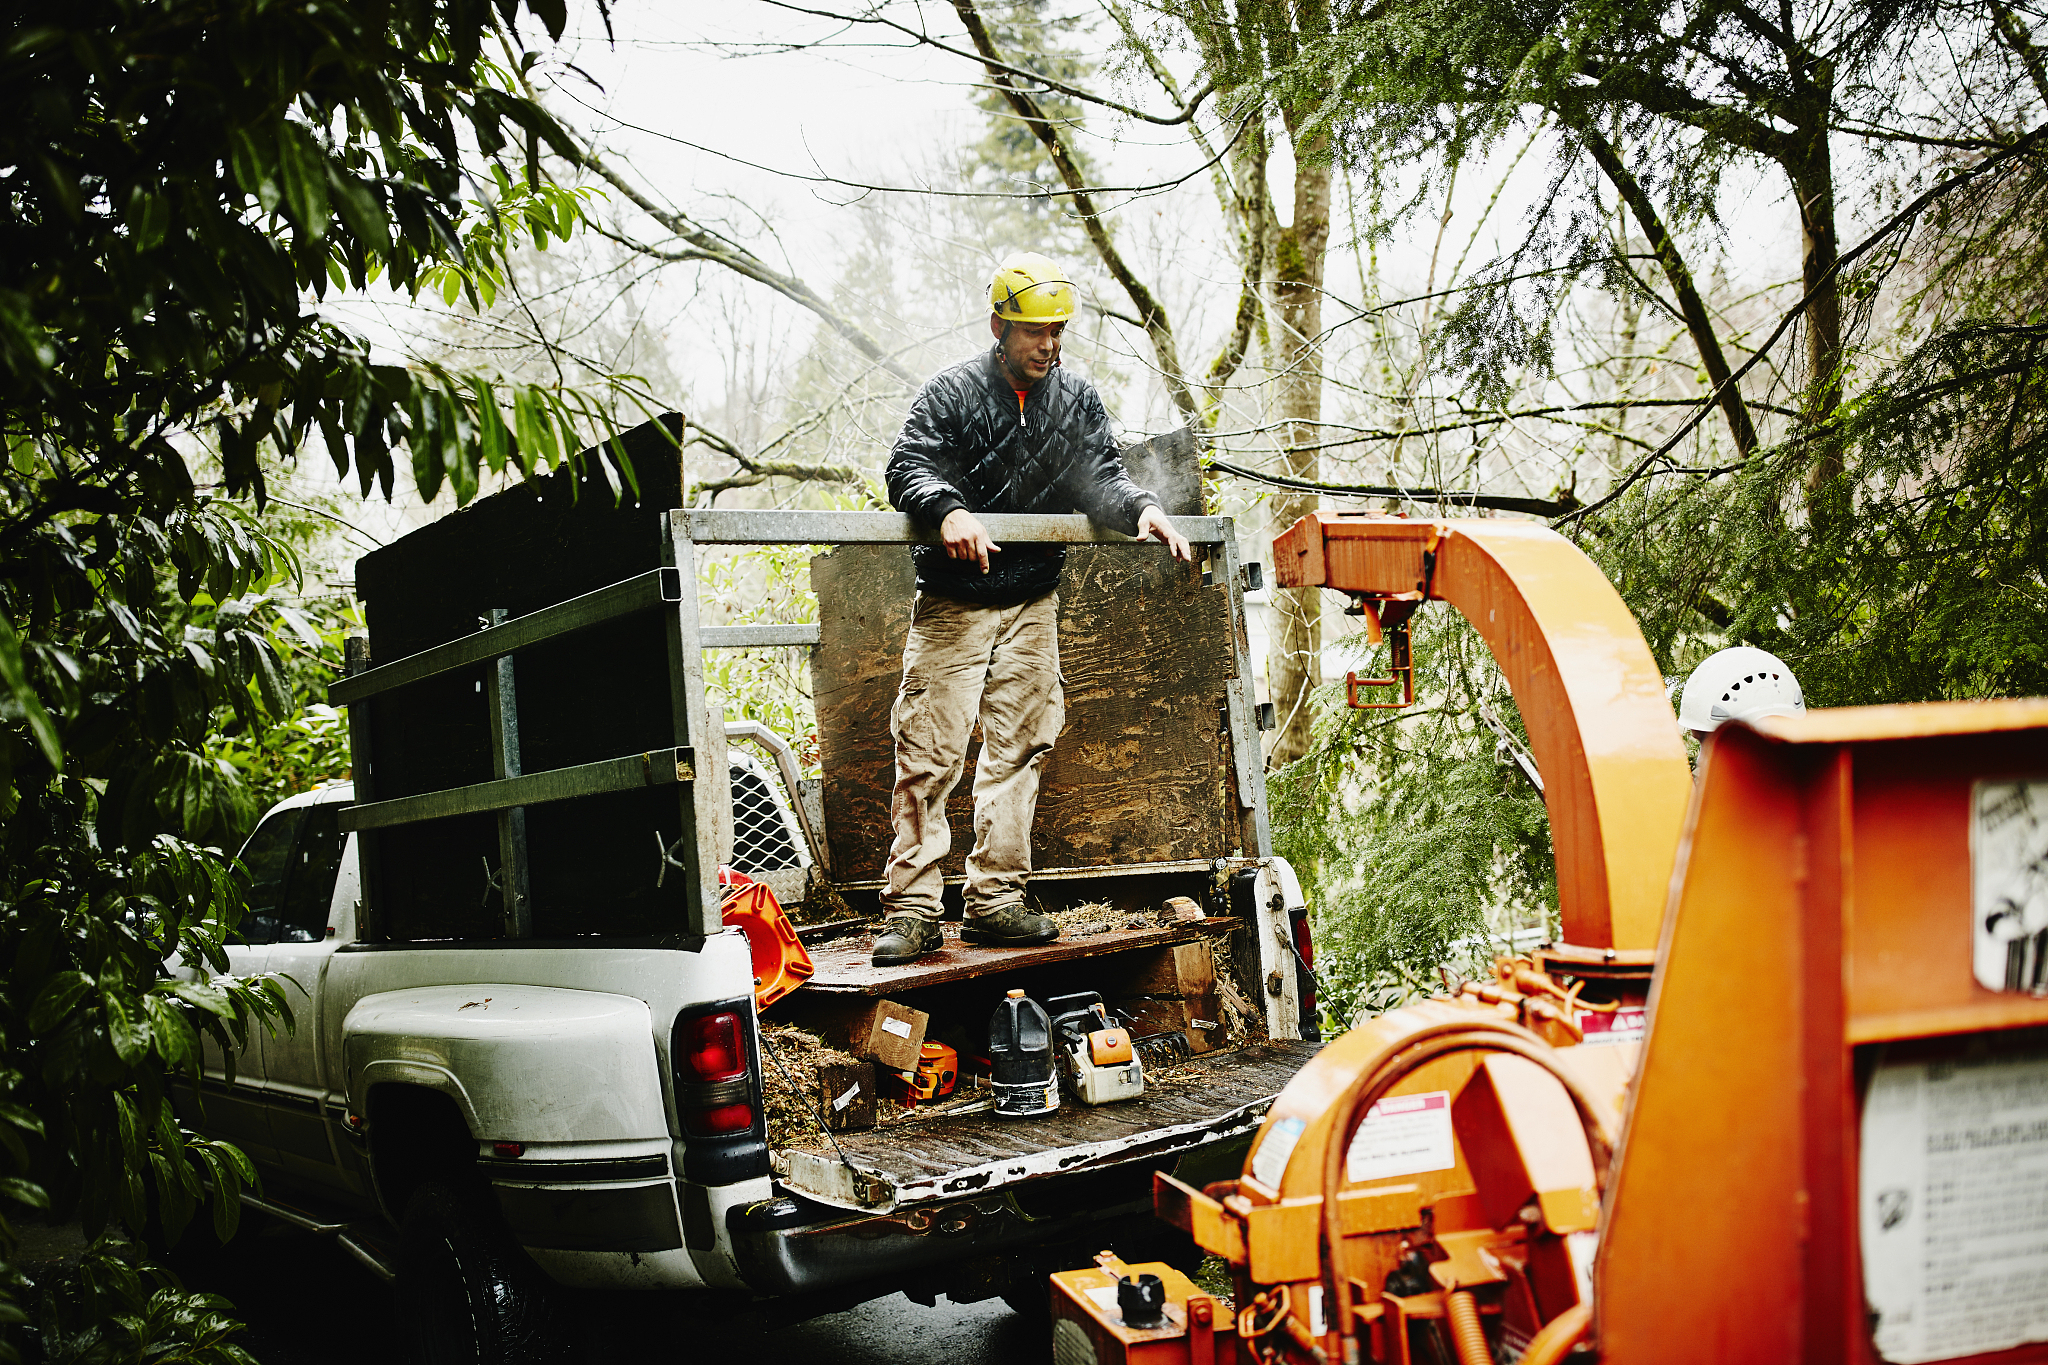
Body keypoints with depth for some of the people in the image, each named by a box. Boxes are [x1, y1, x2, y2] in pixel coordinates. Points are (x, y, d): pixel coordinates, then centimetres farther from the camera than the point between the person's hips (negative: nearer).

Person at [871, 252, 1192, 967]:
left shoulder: (1078, 401, 8)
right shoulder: (950, 393, -5)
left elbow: (1101, 478, 3)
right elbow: (908, 468, -14)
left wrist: (1141, 509, -18)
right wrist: (948, 511, -35)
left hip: (1033, 606, 4)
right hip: (953, 606, -4)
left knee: (1017, 749, 6)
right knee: (930, 754, -7)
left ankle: (996, 900, 14)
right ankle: (911, 909, -3)